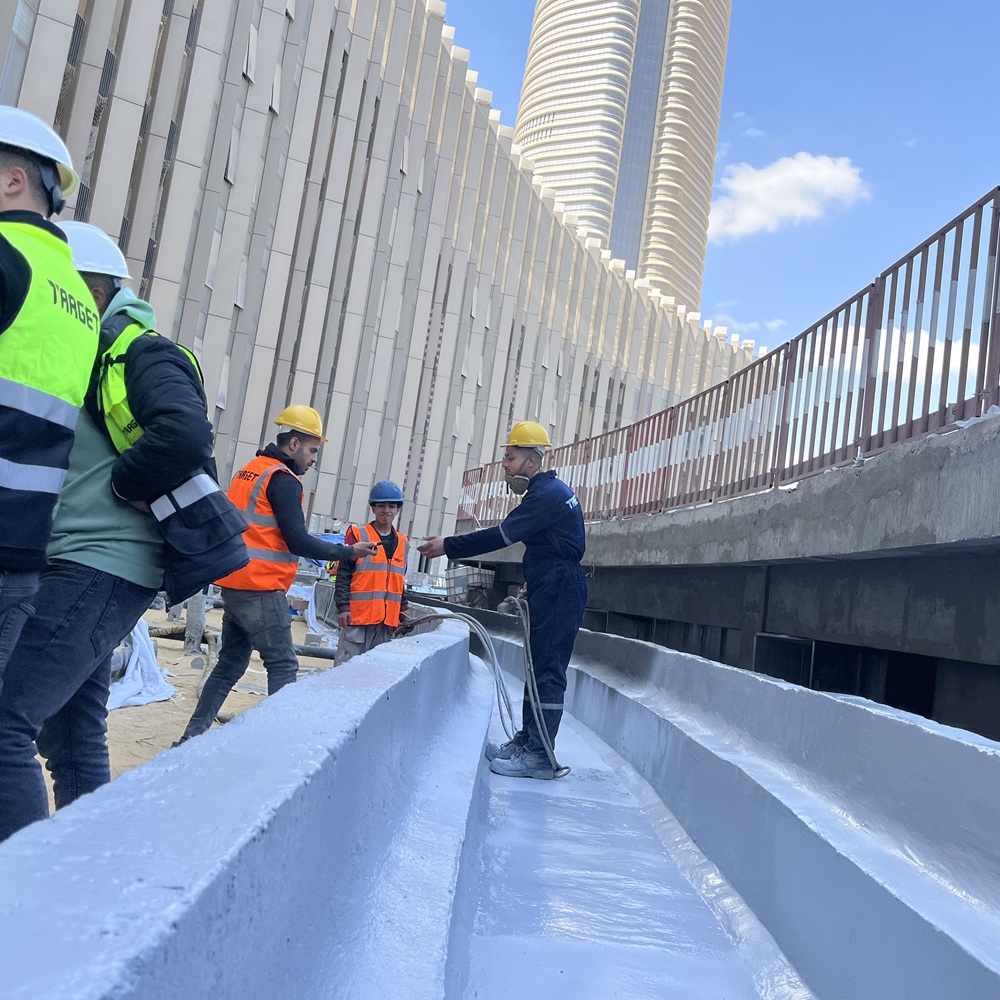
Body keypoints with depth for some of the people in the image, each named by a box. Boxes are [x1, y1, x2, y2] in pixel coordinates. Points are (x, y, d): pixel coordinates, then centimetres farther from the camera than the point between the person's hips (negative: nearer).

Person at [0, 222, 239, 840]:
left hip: (99, 571, -10)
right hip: (86, 570, 10)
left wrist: (121, 484, -12)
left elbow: (186, 436, -26)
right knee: (74, 736, 15)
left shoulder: (142, 354, -7)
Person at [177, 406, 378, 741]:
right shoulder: (283, 479, -11)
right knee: (283, 666, -2)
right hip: (261, 589, -9)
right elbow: (298, 541, -15)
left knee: (230, 664, 14)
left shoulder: (248, 471, 16)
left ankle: (192, 736, 15)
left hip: (234, 585, 9)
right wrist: (348, 552, -7)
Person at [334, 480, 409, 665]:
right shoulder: (358, 535, -1)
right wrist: (342, 606, -11)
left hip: (388, 620, 5)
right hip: (358, 615, -5)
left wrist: (403, 612, 18)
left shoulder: (402, 543, 15)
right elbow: (343, 574, -4)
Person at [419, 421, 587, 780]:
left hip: (559, 590, -11)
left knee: (548, 670, -9)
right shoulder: (548, 490, 18)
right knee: (539, 666, 13)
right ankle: (527, 741, 21)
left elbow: (502, 536, -21)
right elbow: (509, 533, 18)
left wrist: (449, 546, -15)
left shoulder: (548, 494, -16)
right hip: (552, 591, 11)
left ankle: (539, 755, -6)